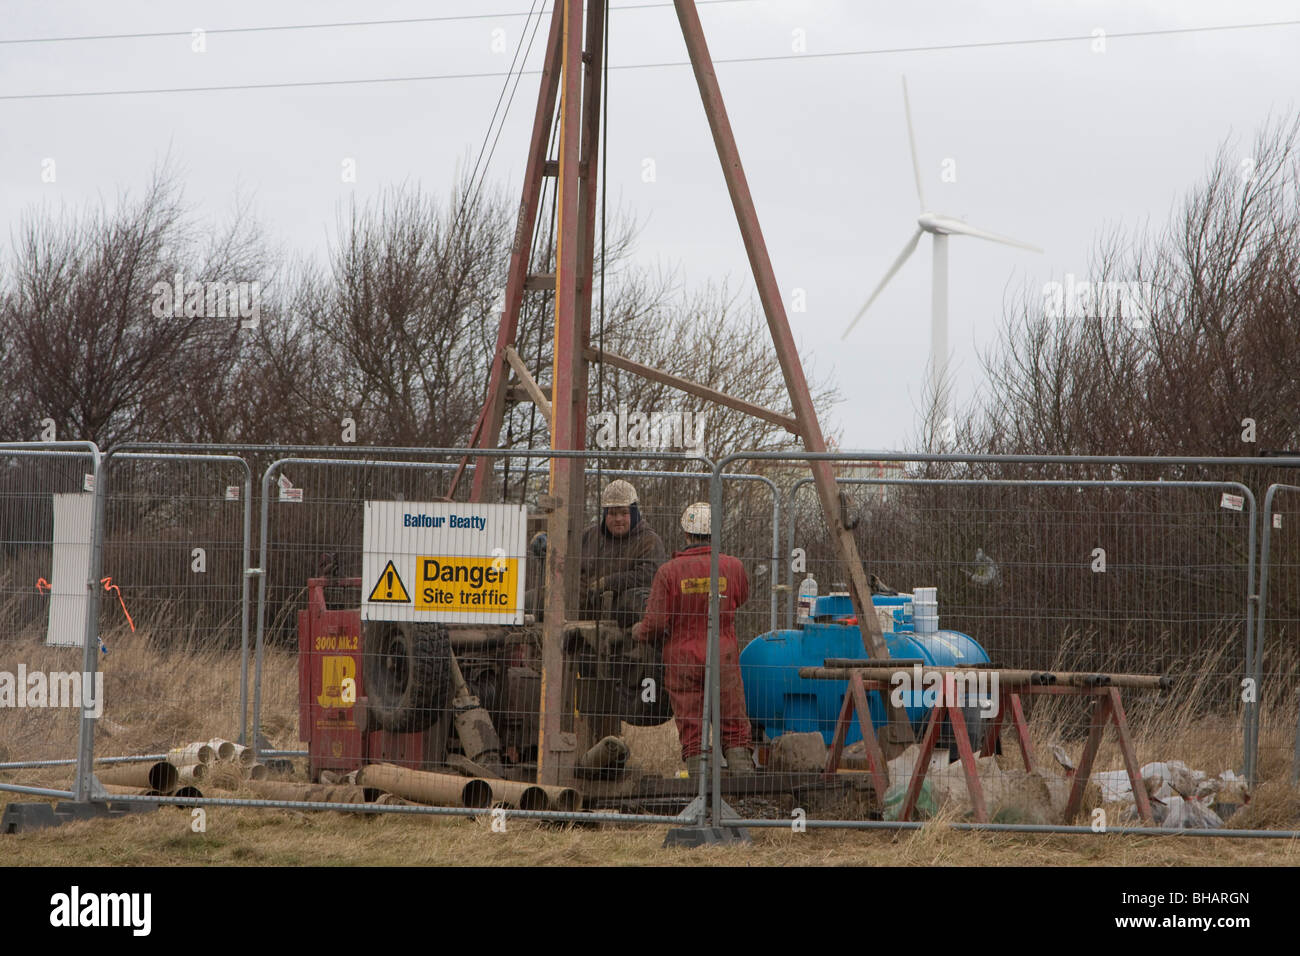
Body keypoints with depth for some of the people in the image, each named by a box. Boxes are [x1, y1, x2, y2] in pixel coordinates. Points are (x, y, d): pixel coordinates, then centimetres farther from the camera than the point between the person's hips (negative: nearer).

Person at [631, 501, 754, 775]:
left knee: (692, 734, 3)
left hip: (682, 659, -1)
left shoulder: (669, 572, -7)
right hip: (723, 659, 1)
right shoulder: (732, 567, -2)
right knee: (735, 731, 3)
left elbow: (654, 625, -8)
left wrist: (637, 632, 14)